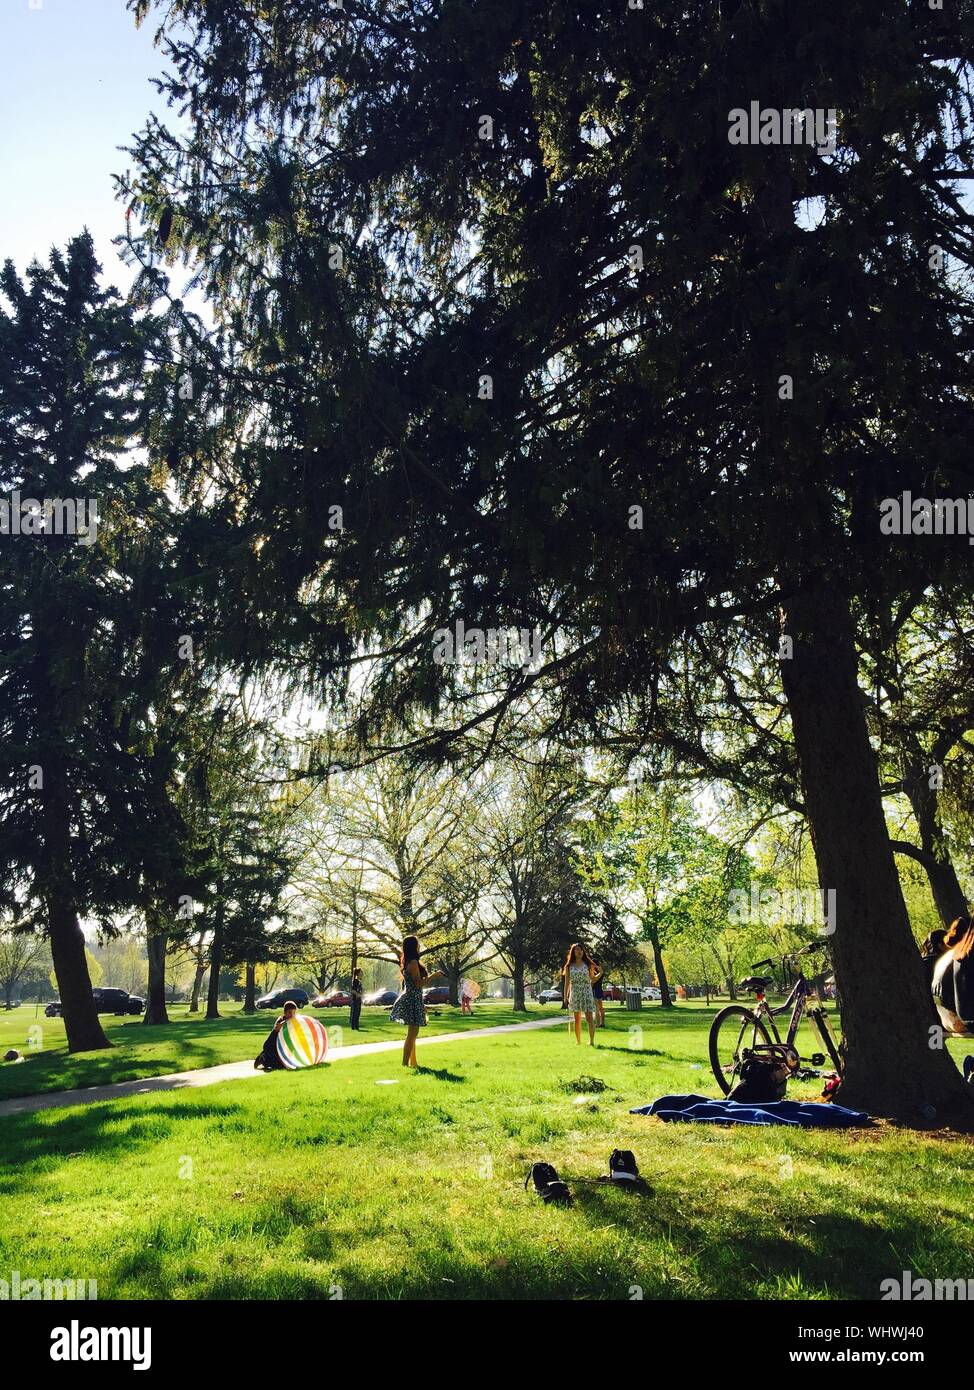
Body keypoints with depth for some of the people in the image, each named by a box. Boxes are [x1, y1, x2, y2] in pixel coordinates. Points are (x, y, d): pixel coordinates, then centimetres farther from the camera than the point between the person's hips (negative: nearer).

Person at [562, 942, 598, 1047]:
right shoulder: (569, 966, 6)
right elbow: (567, 982, 6)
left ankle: (592, 1041, -8)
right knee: (577, 1019, 5)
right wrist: (565, 997, 1)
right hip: (574, 994, 1)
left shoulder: (588, 965, 5)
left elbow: (592, 979, 6)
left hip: (587, 994, -1)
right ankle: (578, 1041, 13)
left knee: (589, 1018, -8)